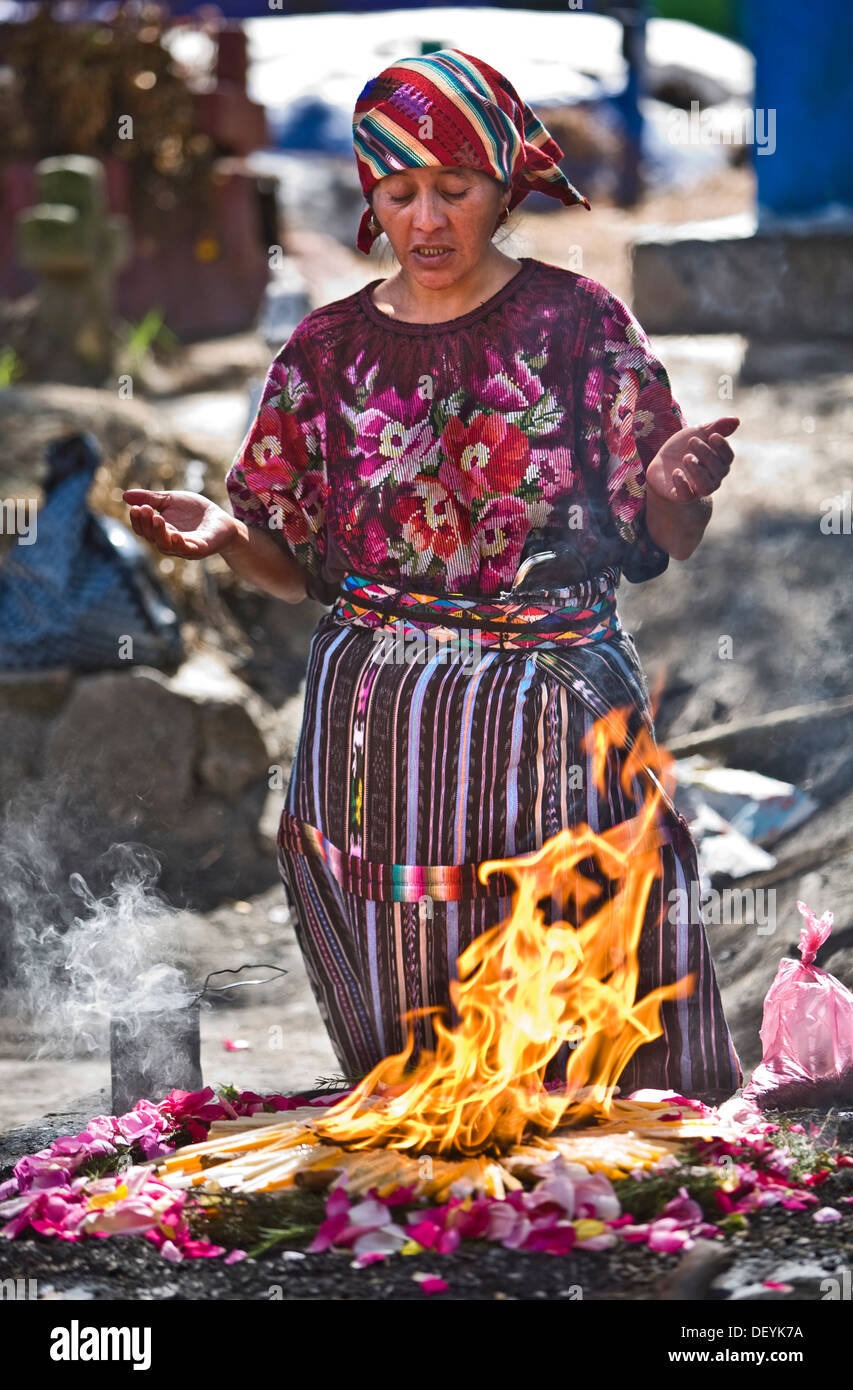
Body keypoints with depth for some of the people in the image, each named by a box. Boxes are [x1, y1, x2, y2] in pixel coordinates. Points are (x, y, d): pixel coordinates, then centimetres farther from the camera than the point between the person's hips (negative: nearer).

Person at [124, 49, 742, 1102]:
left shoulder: (578, 322, 3)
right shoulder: (328, 348, 9)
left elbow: (665, 541, 2)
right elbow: (295, 564, 12)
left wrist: (674, 488, -20)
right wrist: (223, 534, -8)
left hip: (556, 736, -2)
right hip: (377, 739, 2)